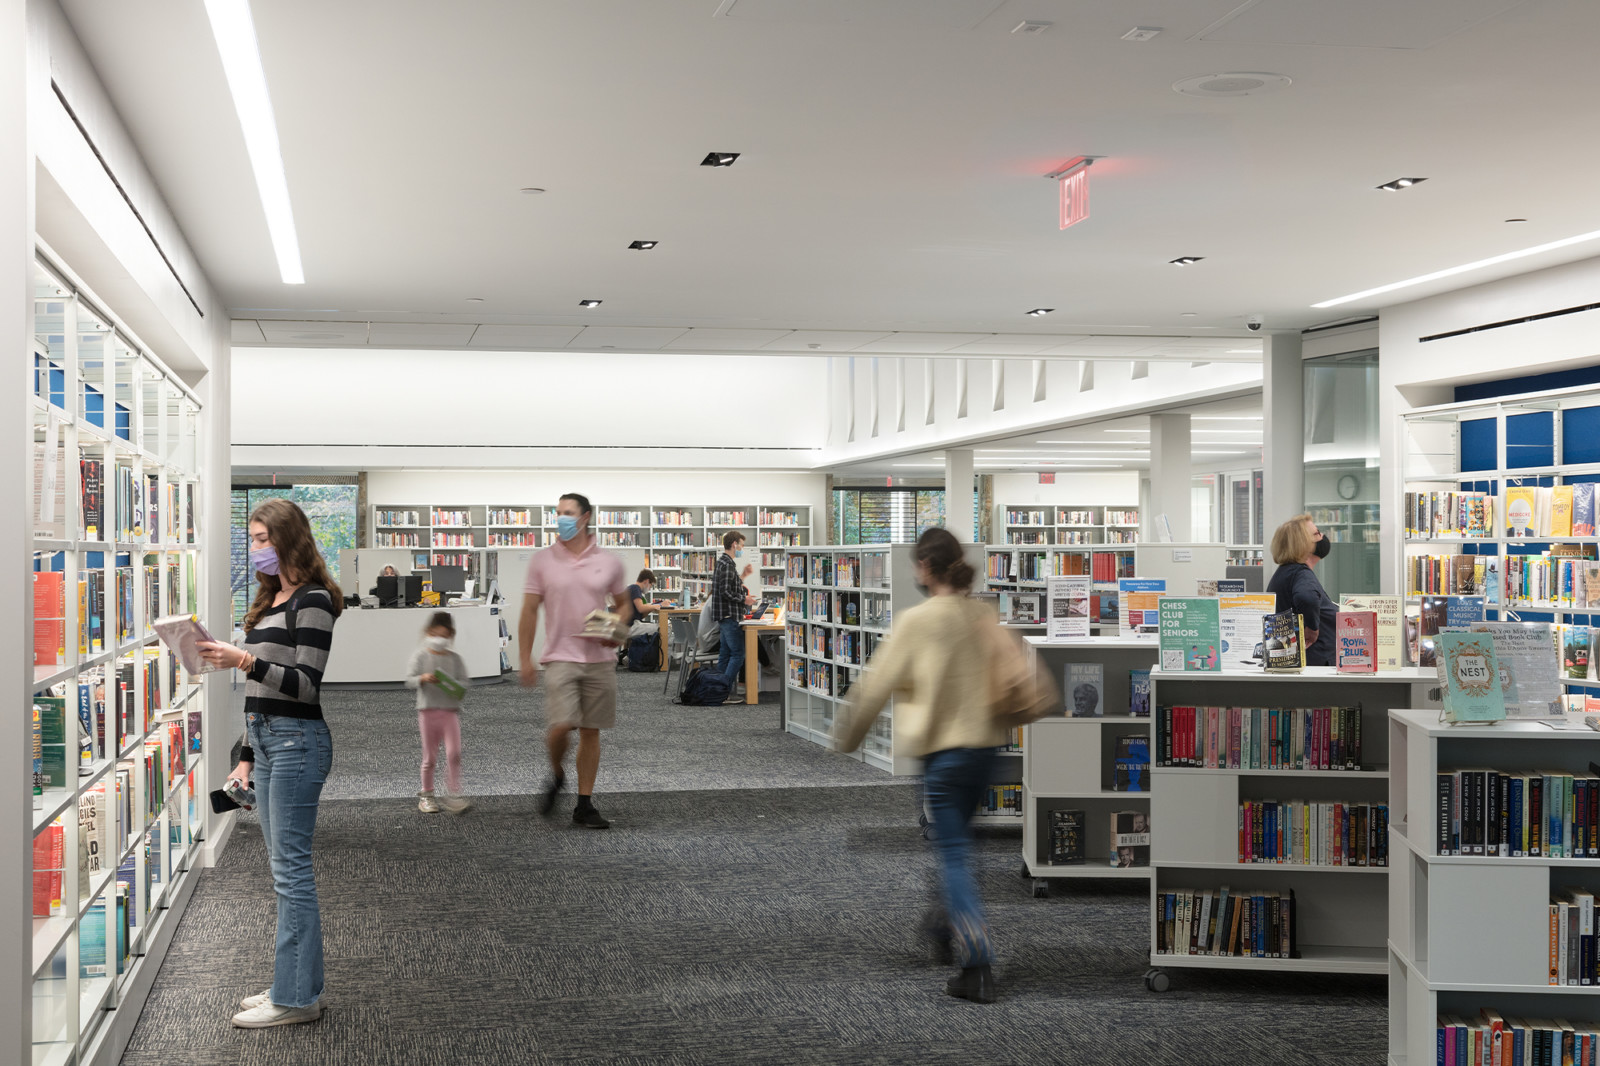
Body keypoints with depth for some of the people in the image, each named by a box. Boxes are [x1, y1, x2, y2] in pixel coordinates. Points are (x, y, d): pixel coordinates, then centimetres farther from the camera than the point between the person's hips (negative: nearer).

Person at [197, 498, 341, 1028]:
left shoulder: (313, 601, -10)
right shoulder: (269, 601, 18)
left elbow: (306, 685, -17)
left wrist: (244, 661, -27)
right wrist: (247, 756, 19)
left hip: (298, 741, -9)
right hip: (266, 739, 9)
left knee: (291, 867, -7)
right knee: (284, 867, 11)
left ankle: (295, 997, -3)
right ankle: (296, 984, 18)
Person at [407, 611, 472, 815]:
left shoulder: (455, 659, 6)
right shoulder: (420, 656, 2)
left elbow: (463, 682, 2)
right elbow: (409, 680, -7)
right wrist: (423, 678, -28)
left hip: (450, 711, 1)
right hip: (428, 711, -1)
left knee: (453, 753, -12)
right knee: (429, 757, 7)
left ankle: (453, 795, -7)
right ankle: (426, 795, 21)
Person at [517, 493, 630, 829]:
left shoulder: (609, 562, 4)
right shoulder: (542, 560, 2)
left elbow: (623, 604, 16)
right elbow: (529, 612, 3)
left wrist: (617, 631, -5)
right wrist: (524, 659, -2)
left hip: (600, 659, 2)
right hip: (560, 658, -2)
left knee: (590, 732, 5)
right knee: (560, 726, -15)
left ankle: (584, 805, 13)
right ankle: (556, 776, 16)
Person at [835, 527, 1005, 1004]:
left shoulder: (918, 620, -13)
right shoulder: (988, 616, 2)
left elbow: (876, 684, -6)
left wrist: (849, 736, 8)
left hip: (944, 747, -6)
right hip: (986, 743, 6)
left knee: (954, 855, -3)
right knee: (955, 842, 25)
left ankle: (977, 967, -8)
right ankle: (946, 925, 42)